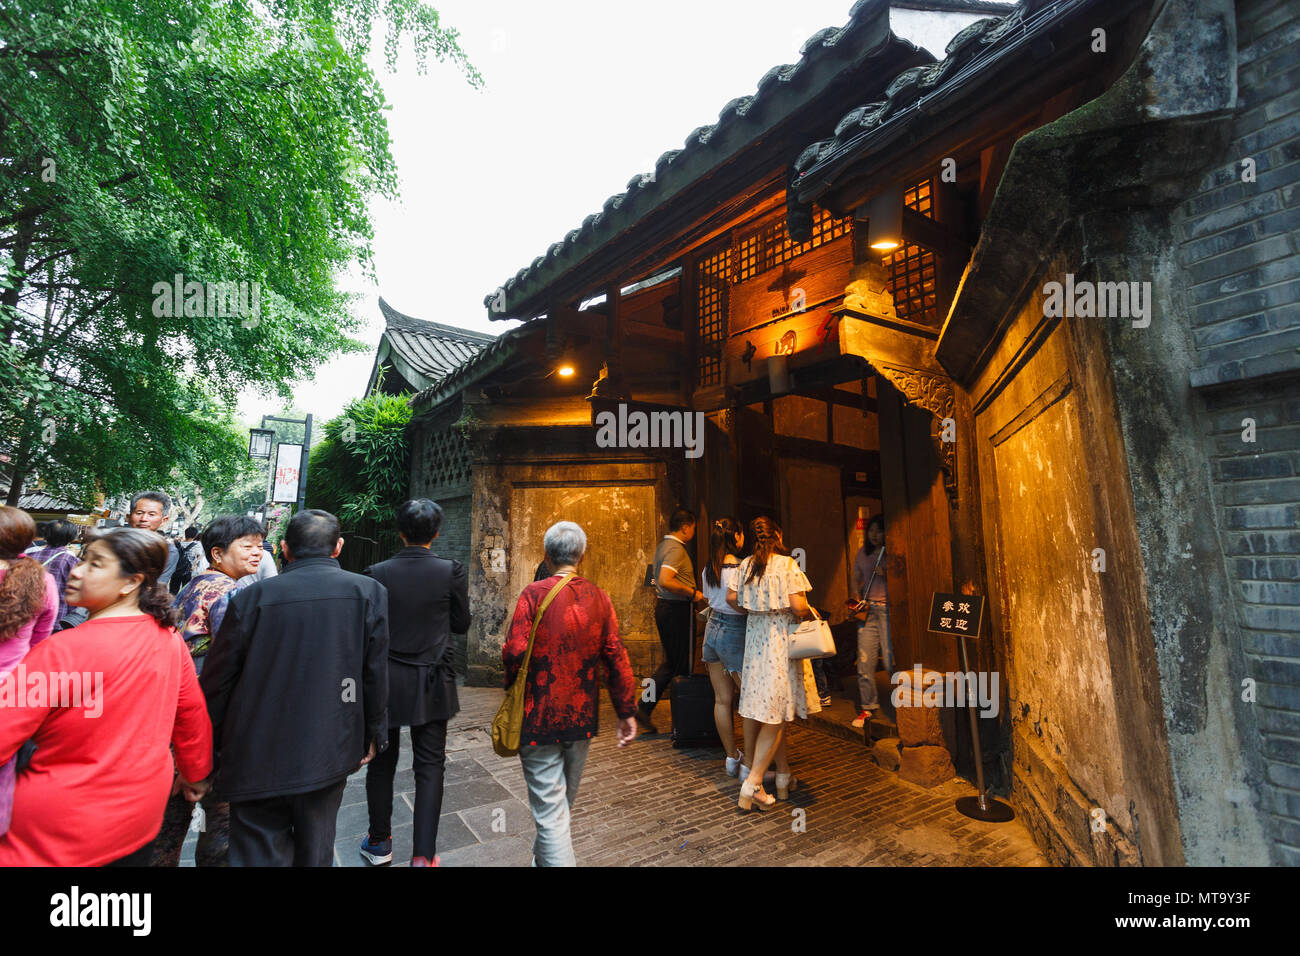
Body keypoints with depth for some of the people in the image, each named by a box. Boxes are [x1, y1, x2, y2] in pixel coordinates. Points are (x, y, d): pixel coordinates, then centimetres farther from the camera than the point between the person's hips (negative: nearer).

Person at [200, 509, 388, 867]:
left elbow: (216, 683, -2)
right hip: (329, 753, 1)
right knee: (315, 853, 20)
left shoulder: (251, 598, -10)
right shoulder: (369, 592, -10)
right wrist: (372, 736, 8)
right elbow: (376, 676, -6)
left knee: (260, 854, 14)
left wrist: (209, 747, 14)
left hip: (257, 760, 0)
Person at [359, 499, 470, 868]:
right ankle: (423, 854, 16)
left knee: (382, 763, 19)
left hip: (384, 682, 2)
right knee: (429, 767, 10)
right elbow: (461, 623, -3)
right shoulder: (451, 571, -13)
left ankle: (379, 843, 35)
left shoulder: (376, 573, -10)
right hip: (432, 684, -1)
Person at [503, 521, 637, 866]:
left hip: (540, 717, -5)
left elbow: (514, 651, -19)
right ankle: (544, 857, 48)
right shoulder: (599, 597, -3)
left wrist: (512, 686, 3)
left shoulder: (534, 593, -14)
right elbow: (616, 656, -3)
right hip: (582, 717, 5)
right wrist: (626, 712, 4)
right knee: (564, 799, 26)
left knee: (549, 808, 5)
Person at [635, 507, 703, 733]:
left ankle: (644, 709, 17)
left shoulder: (662, 546, 14)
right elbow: (665, 581, -29)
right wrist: (693, 593, -21)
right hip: (678, 610, -10)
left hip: (663, 607, 10)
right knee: (683, 664, 3)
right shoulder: (676, 549, -17)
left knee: (670, 662, 17)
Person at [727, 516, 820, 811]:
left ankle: (784, 775, 28)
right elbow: (799, 606, -17)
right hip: (783, 640, -5)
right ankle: (752, 784, -1)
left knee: (761, 710, 13)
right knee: (776, 712, 1)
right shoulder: (787, 565, -12)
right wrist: (808, 614, 4)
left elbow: (731, 598, 2)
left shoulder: (745, 565, 3)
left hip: (756, 639, 6)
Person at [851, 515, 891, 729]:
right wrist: (858, 600, 5)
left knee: (890, 659, -7)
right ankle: (866, 708, 13)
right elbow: (856, 579, 20)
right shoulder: (862, 552, 13)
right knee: (864, 659, 2)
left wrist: (885, 574, -15)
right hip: (868, 609, 4)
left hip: (888, 609, -4)